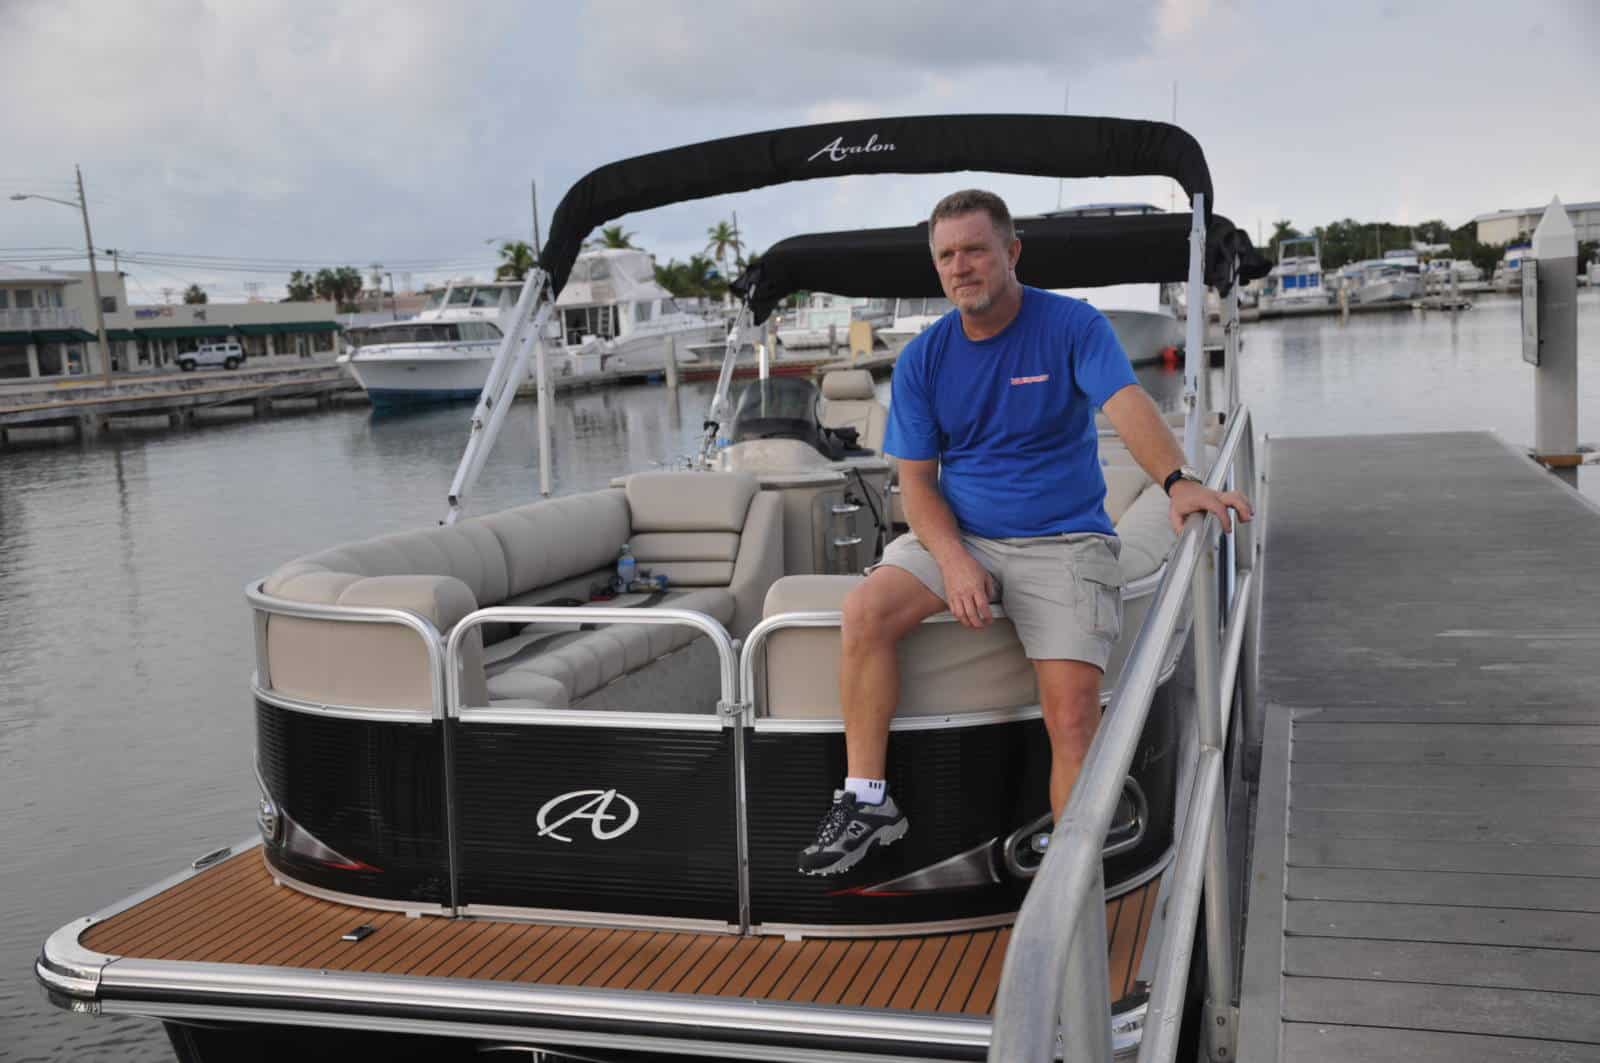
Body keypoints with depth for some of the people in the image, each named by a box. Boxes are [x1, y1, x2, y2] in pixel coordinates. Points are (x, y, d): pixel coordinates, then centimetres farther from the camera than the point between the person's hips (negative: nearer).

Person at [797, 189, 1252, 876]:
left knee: (1073, 713, -18)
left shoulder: (1073, 326, -4)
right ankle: (867, 802, -11)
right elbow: (917, 481, 3)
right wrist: (953, 560, -16)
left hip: (1064, 540, -3)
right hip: (957, 534, 3)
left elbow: (1127, 407, -20)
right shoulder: (922, 360, 4)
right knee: (865, 612, -23)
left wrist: (1178, 481, -41)